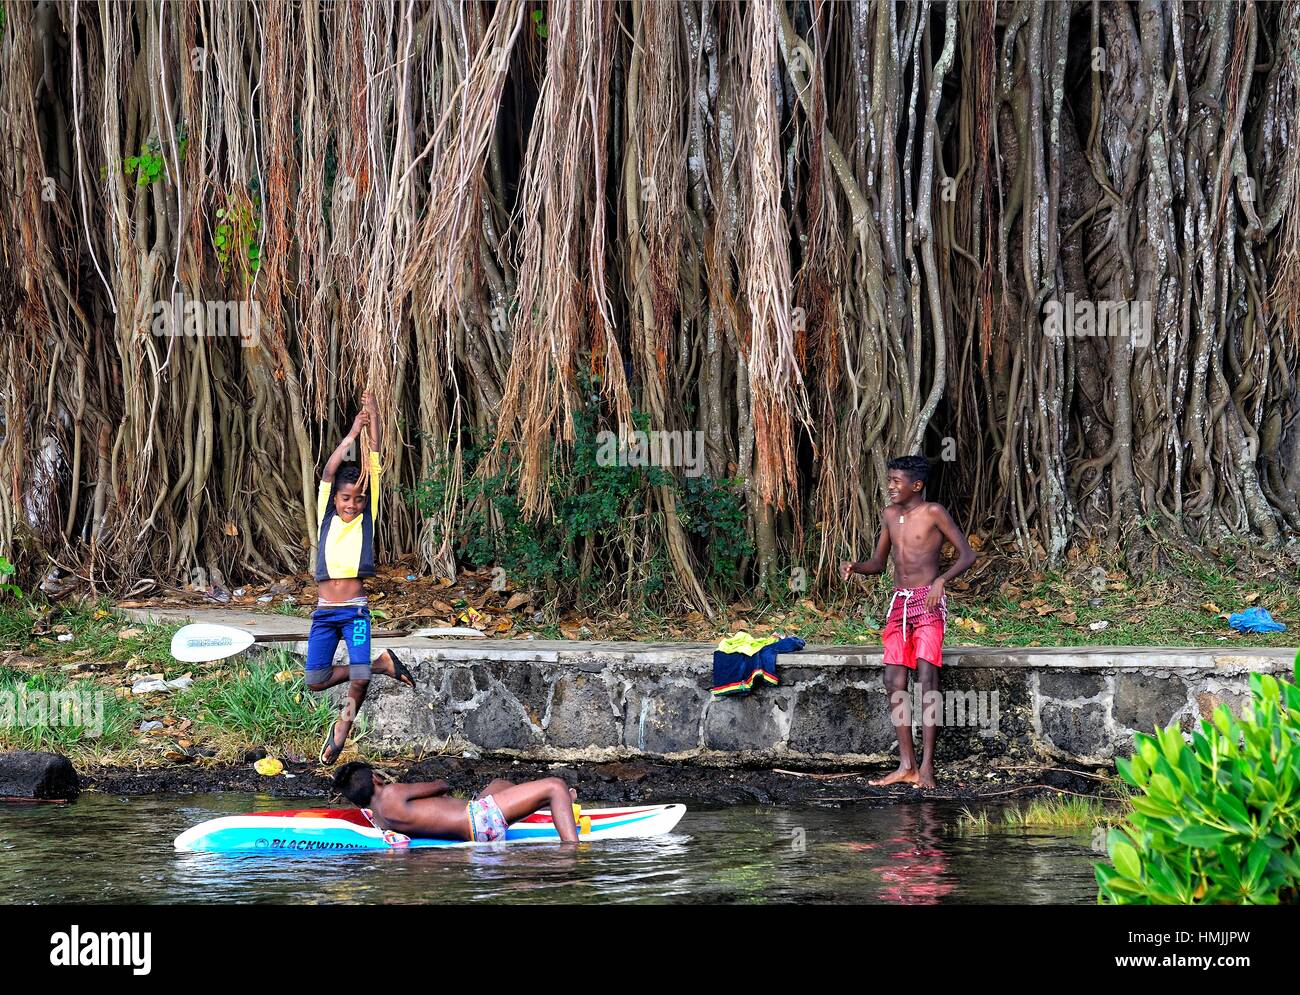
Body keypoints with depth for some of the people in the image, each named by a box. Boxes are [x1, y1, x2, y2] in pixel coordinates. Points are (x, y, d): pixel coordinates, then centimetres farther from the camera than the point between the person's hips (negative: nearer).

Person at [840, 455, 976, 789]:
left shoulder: (934, 513, -5)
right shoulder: (890, 514, 14)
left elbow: (967, 554, -7)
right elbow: (878, 563, 21)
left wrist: (941, 580, -23)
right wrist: (854, 568, 0)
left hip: (928, 602, -6)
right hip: (899, 602, 6)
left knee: (927, 678, -15)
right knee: (894, 680, -4)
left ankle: (927, 766, -17)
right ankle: (906, 765, -1)